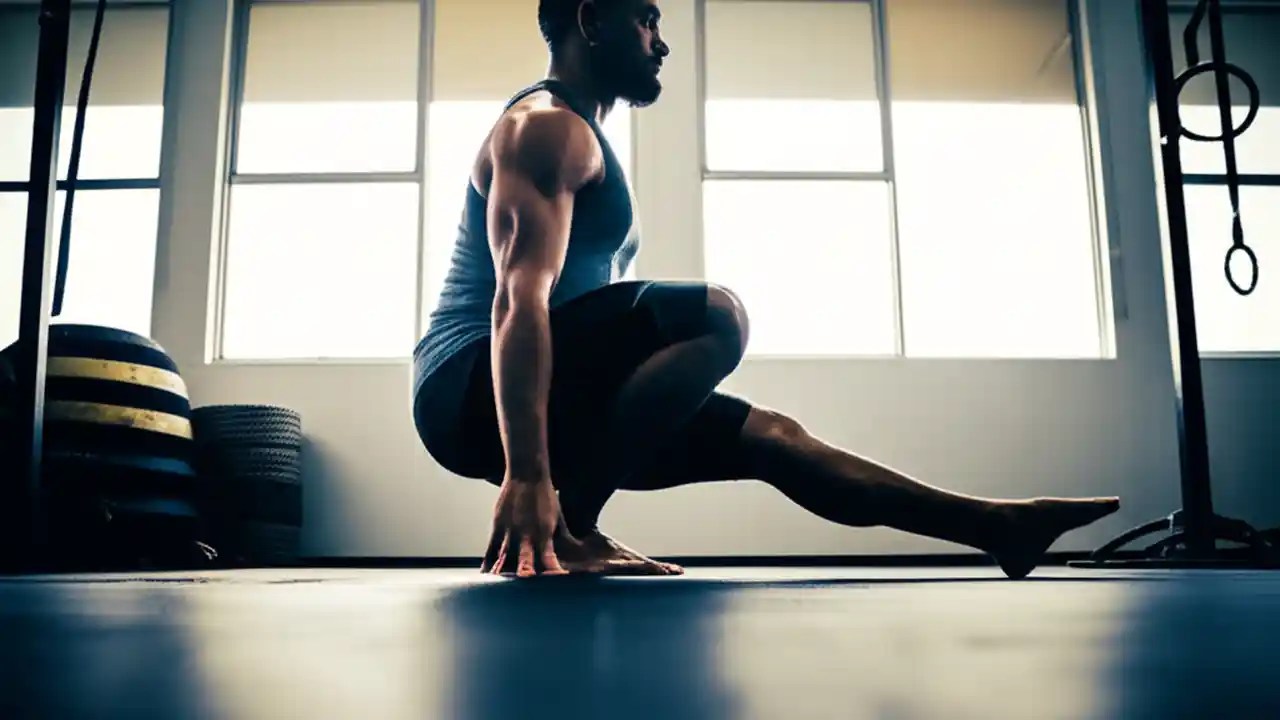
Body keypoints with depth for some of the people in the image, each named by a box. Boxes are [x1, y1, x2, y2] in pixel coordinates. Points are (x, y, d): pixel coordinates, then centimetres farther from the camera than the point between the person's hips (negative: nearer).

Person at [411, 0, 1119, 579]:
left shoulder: (578, 137, 24)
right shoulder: (548, 127, -10)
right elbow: (520, 298, -25)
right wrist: (527, 476, -34)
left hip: (552, 393, 10)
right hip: (473, 387, -10)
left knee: (770, 437, 6)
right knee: (715, 317, -28)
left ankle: (1003, 528, 9)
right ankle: (564, 532, -19)